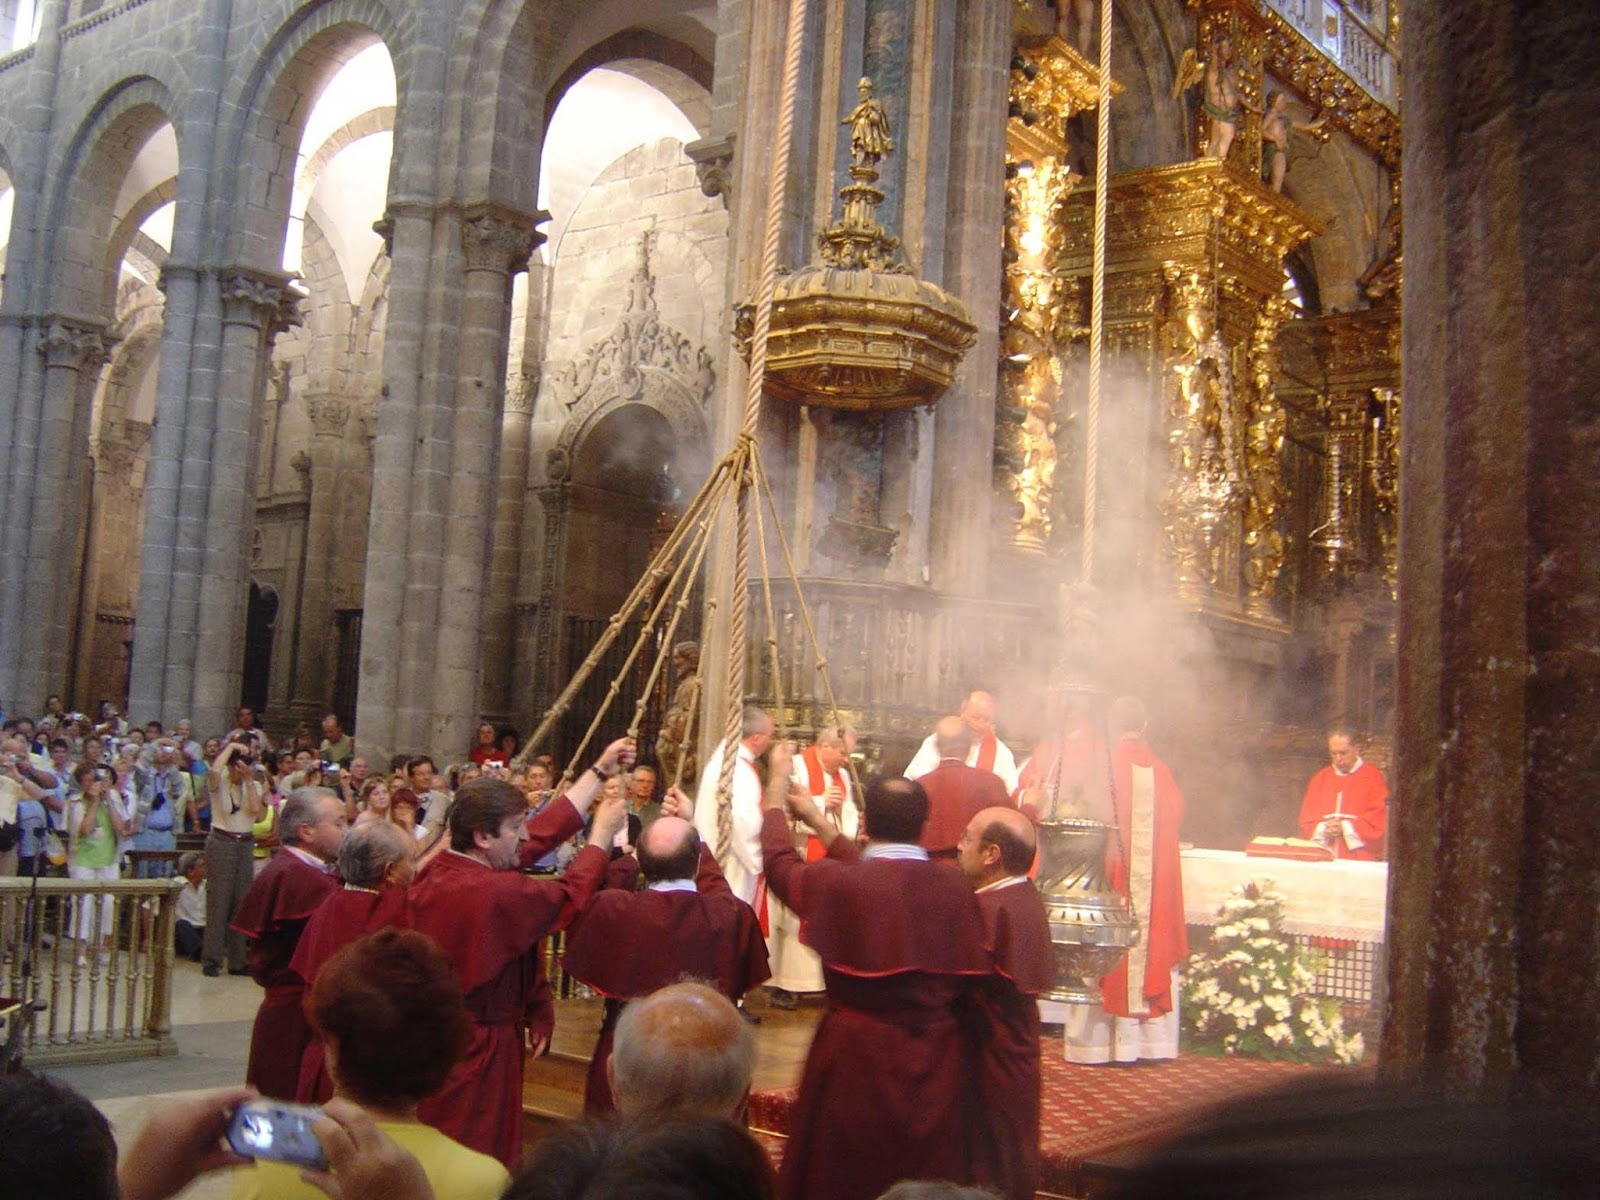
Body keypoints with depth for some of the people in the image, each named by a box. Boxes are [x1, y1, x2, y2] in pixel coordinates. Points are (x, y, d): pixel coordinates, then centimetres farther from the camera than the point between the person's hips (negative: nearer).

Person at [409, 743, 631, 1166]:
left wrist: (599, 773, 8)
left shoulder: (439, 869, -1)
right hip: (479, 1050, -9)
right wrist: (603, 833, 2)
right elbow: (570, 896, -11)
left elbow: (542, 835, 5)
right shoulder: (493, 892, -28)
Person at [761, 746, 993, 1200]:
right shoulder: (954, 887, -9)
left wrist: (777, 787, 19)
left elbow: (779, 861, 3)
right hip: (937, 1065, 3)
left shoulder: (837, 884, -16)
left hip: (856, 1057, -3)